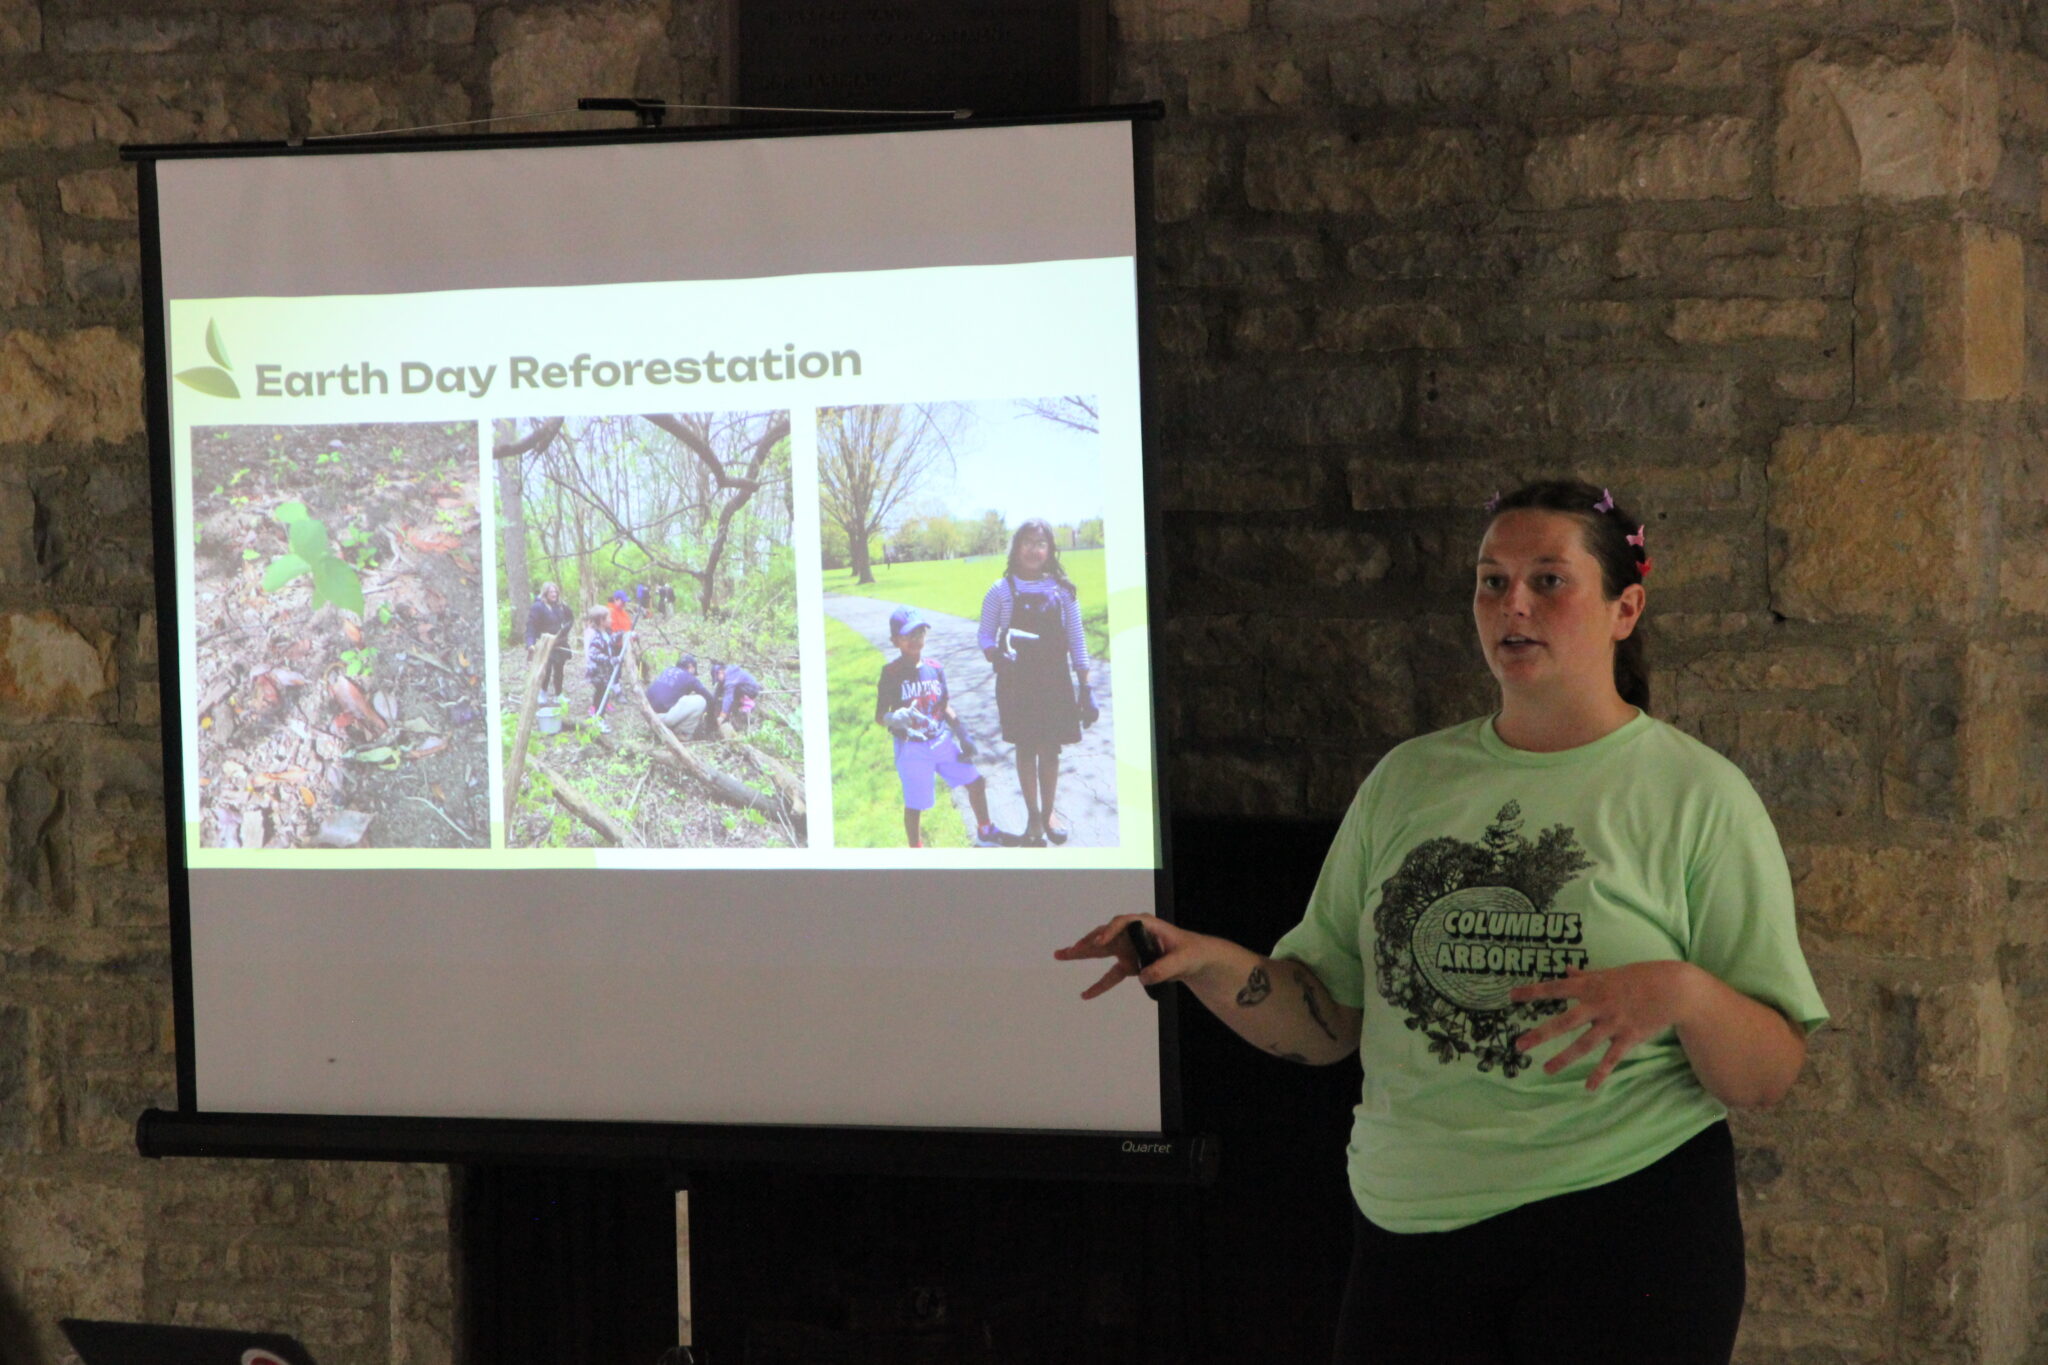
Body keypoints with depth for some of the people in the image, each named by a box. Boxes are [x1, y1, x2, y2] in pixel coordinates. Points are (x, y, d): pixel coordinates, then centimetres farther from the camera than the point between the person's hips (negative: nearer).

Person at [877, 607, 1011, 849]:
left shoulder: (934, 668, 3)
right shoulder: (892, 673, -12)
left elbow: (946, 707, 11)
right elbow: (880, 716, -12)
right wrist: (894, 719, -34)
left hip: (942, 742, 6)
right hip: (912, 747, -6)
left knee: (976, 782, 14)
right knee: (915, 804, 2)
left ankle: (985, 832, 37)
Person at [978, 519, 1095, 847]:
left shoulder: (1062, 590, -2)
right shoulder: (1002, 591, -5)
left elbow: (1076, 642, 2)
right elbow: (986, 638, -1)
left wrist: (1085, 689, 0)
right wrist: (997, 656, -23)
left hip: (1055, 684, 1)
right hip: (1017, 683, -1)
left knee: (1050, 749, 7)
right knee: (1026, 749, 7)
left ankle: (1048, 815, 23)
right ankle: (1033, 817, 18)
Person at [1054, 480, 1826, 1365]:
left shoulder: (1695, 795, -3)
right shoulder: (1408, 782, 10)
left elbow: (1769, 1079, -7)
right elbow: (1326, 1024, 10)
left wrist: (1684, 994, -26)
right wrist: (1211, 966, -8)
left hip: (1623, 1228, -4)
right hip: (1410, 1237, 4)